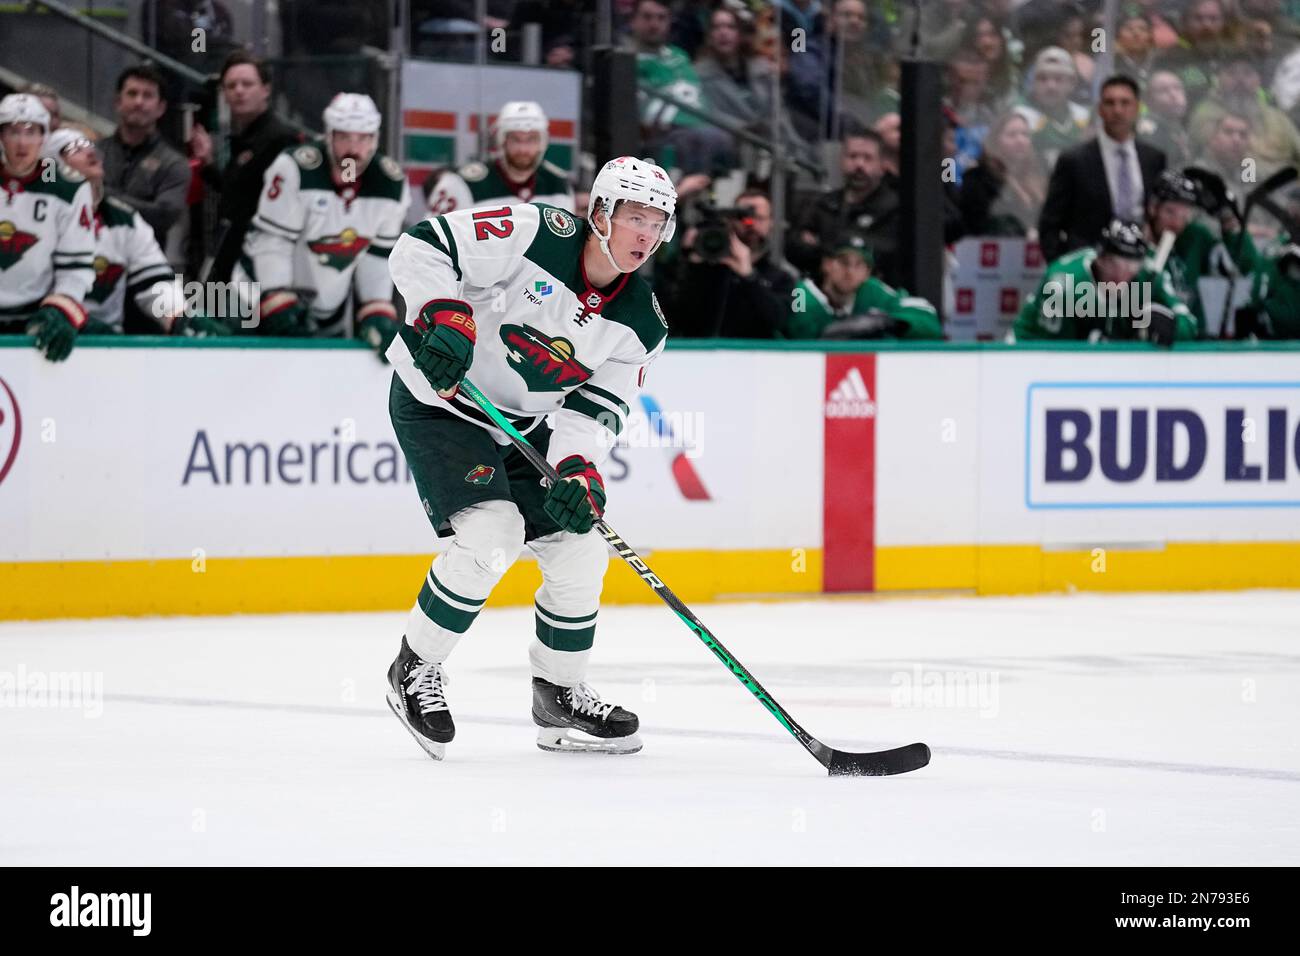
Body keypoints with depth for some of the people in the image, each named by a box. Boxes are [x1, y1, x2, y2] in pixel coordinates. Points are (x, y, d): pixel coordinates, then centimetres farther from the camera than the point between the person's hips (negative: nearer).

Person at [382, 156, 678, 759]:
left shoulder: (641, 325, -4)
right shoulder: (536, 235, -22)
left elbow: (596, 409, -4)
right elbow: (420, 247, -22)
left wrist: (578, 466, -23)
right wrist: (445, 317, -35)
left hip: (527, 425, 7)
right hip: (438, 400, -7)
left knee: (579, 548, 2)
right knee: (490, 536, -24)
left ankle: (560, 698, 21)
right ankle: (415, 670, -4)